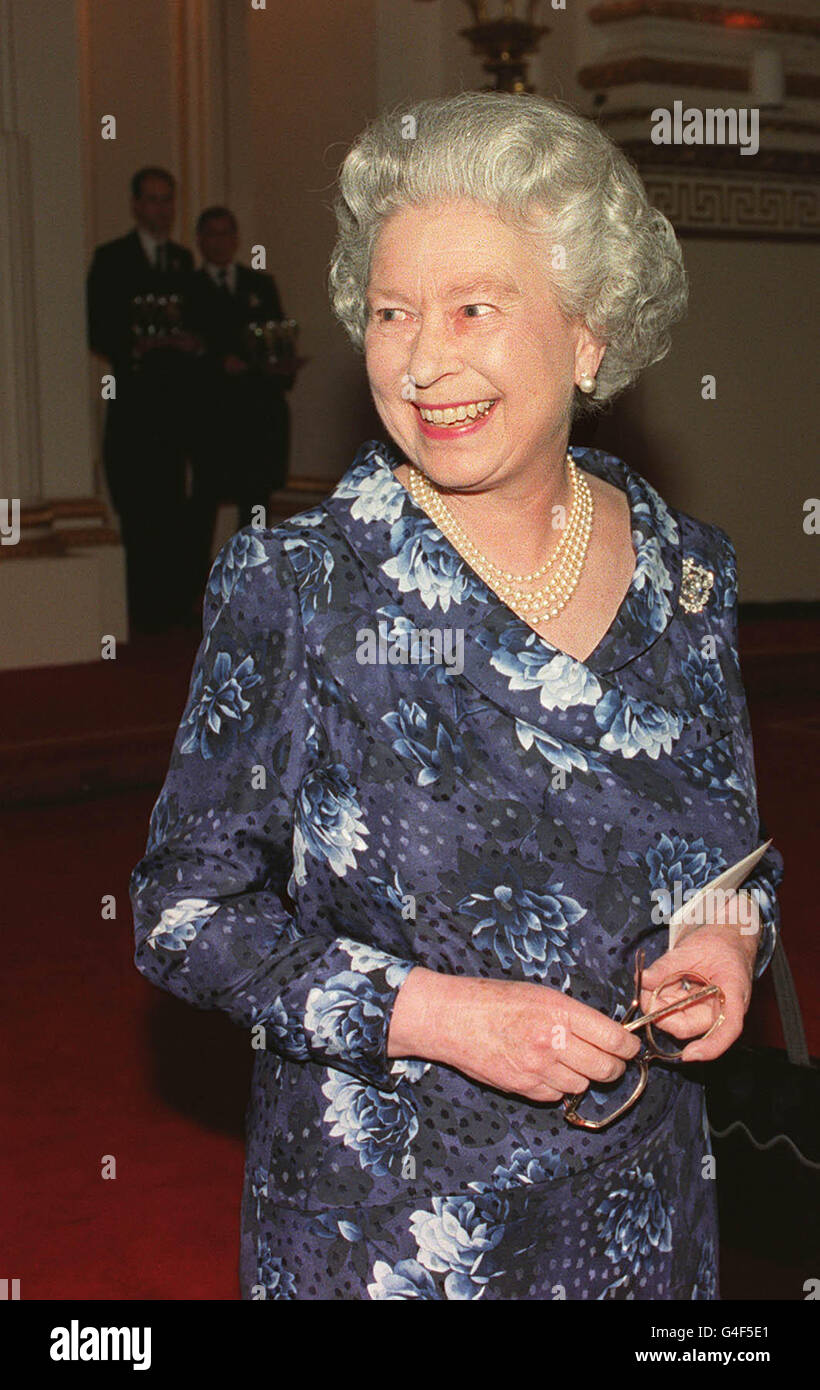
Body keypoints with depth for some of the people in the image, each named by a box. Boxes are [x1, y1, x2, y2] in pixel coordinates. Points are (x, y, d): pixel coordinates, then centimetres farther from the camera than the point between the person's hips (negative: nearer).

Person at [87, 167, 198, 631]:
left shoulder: (183, 260, 17)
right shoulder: (111, 259, 2)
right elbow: (100, 334, -4)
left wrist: (192, 344, -3)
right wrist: (135, 347, -19)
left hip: (175, 400, 4)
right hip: (132, 401, -4)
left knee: (172, 507, 4)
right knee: (137, 505, -6)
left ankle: (172, 606, 8)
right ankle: (141, 611, -3)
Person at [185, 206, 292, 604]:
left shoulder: (261, 285, 16)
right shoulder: (189, 289, 5)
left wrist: (282, 370, -6)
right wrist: (219, 363, -17)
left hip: (260, 408, 4)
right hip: (211, 410, -3)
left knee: (256, 497, 6)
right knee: (206, 497, -5)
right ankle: (196, 583, -3)